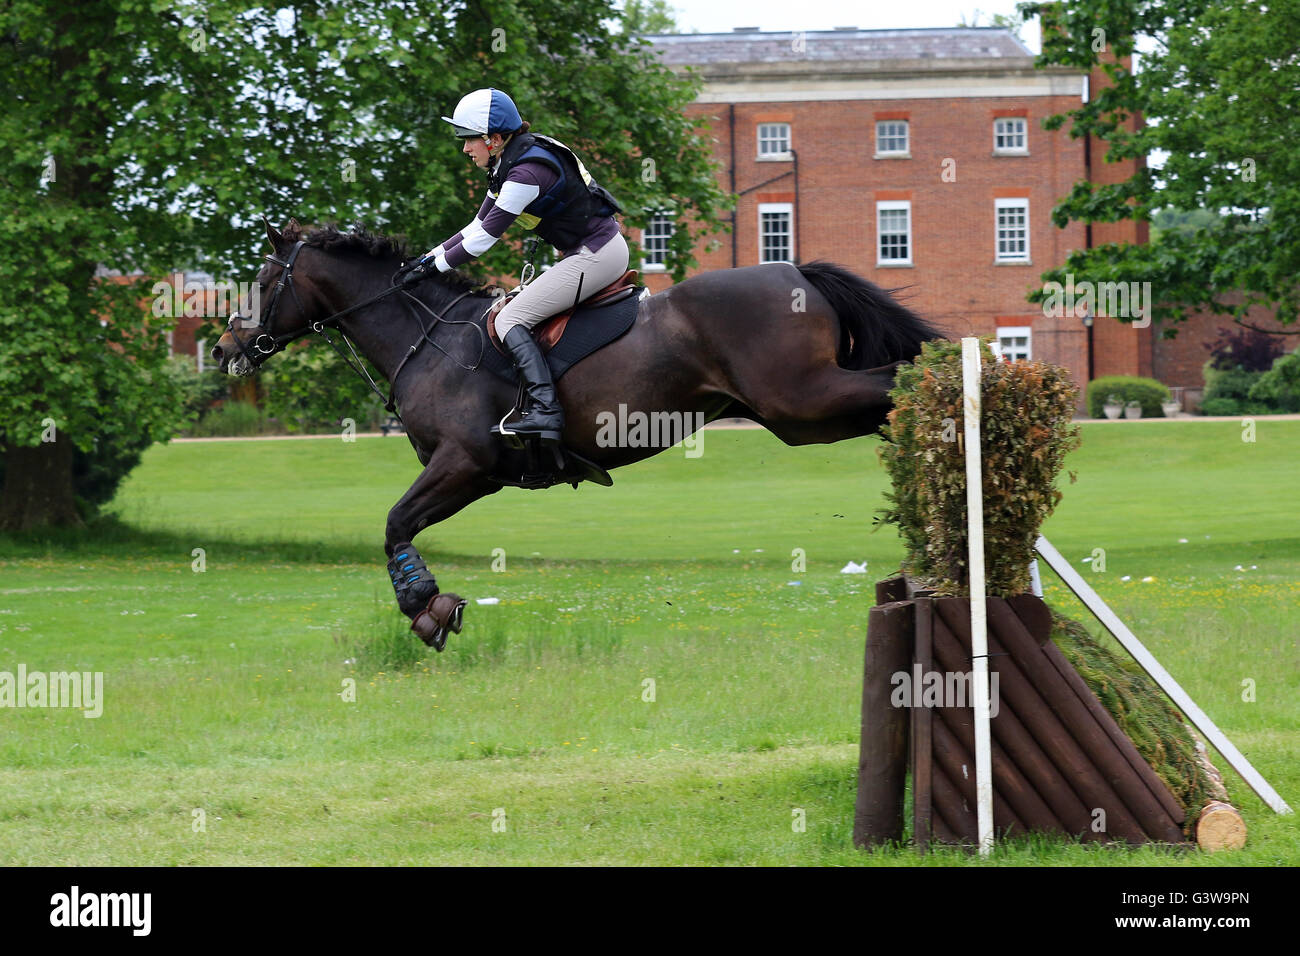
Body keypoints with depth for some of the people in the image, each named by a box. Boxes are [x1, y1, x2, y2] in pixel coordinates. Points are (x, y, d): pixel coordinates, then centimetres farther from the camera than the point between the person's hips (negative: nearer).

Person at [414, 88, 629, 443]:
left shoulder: (526, 172, -21)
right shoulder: (507, 165, 10)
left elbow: (483, 239, -17)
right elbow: (477, 227, 16)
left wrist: (437, 265, -8)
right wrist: (433, 255, 8)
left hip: (597, 256, -10)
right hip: (588, 254, 10)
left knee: (509, 321, -15)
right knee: (516, 315, 17)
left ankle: (545, 412, -27)